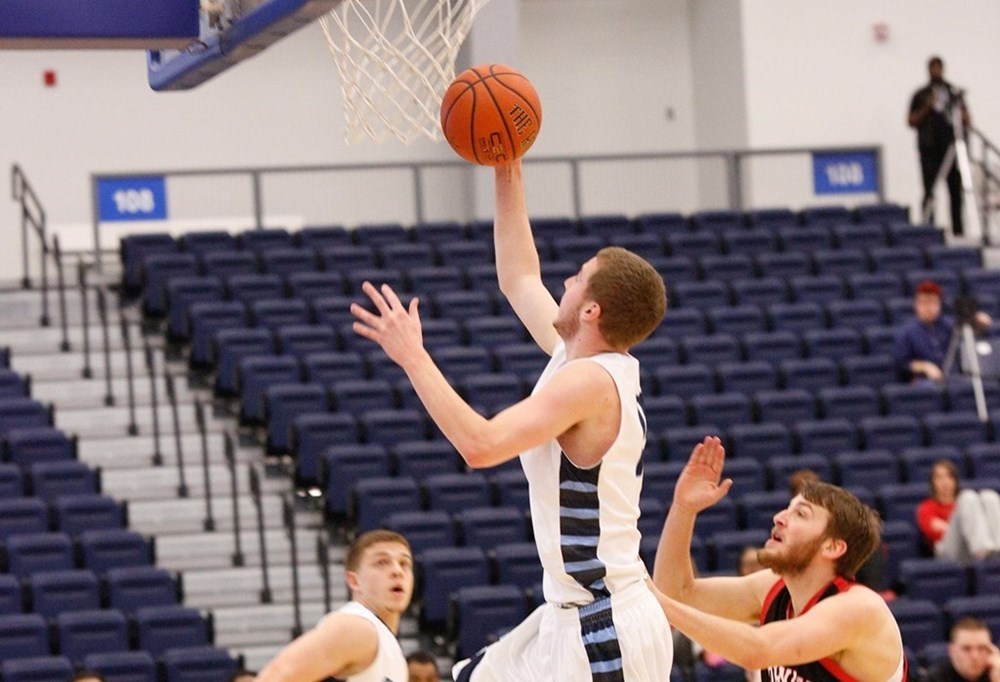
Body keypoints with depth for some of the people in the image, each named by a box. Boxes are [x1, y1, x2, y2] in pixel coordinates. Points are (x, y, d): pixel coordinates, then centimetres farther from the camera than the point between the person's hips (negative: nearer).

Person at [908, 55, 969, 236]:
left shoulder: (955, 92, 15)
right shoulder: (921, 95, 9)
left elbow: (966, 118, 16)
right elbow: (911, 121, 5)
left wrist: (961, 116, -6)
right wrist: (926, 108, -8)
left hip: (951, 145, 2)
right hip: (930, 149, -2)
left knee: (955, 190, 1)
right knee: (930, 189, -8)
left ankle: (958, 229, 4)